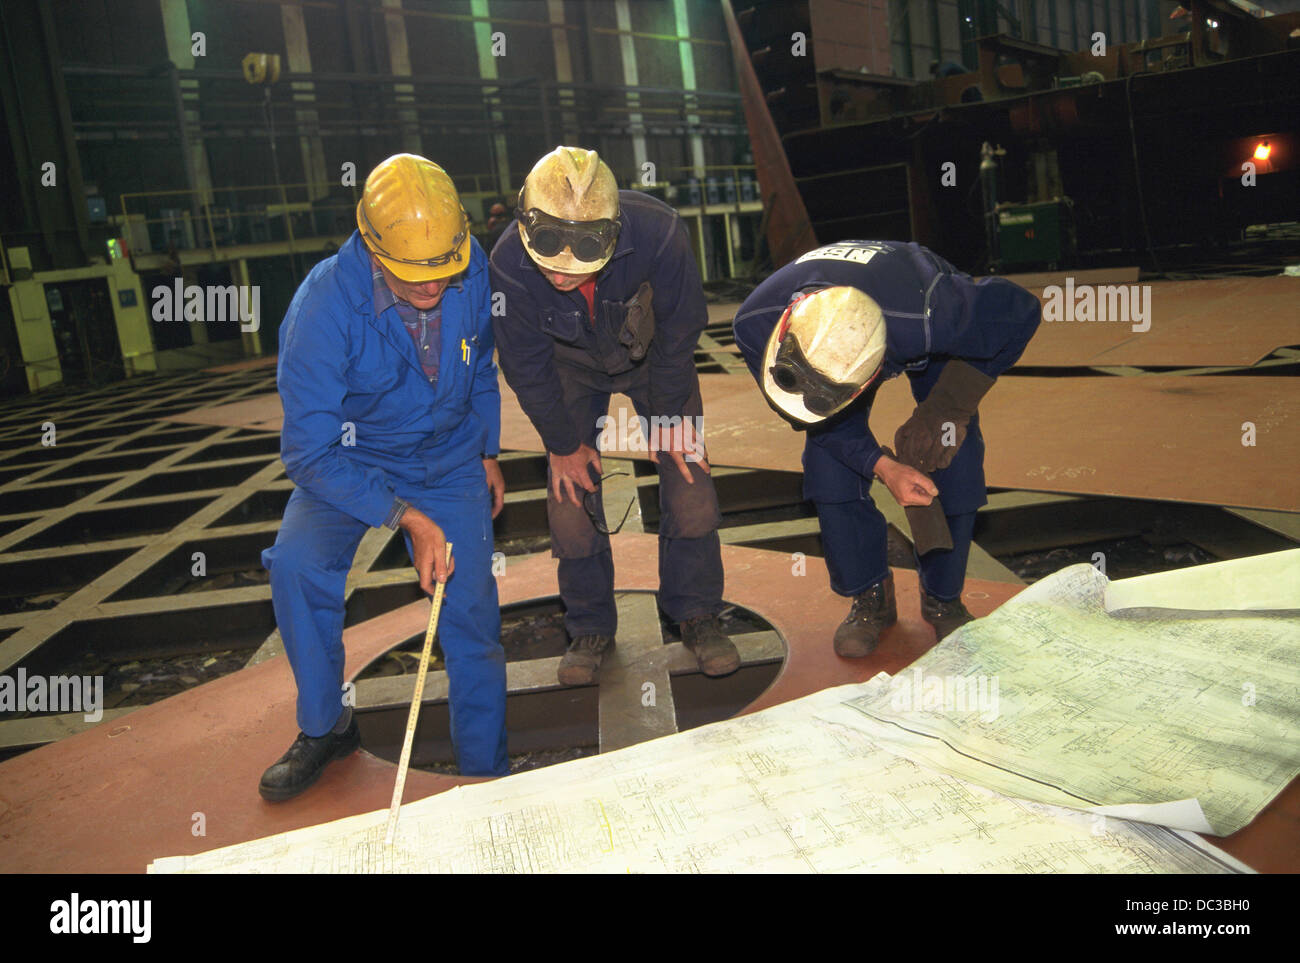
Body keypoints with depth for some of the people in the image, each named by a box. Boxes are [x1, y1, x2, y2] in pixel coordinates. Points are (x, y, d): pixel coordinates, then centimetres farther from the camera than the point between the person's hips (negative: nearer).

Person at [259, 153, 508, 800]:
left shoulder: (472, 272, -16)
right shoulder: (325, 305, -28)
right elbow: (309, 450, -27)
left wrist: (487, 451, 11)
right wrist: (405, 516, -33)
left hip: (450, 462, 2)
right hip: (348, 460, -1)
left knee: (470, 614, -9)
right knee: (296, 565, -26)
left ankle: (485, 774, 11)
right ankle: (325, 727, 0)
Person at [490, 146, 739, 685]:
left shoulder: (657, 234, -38)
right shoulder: (509, 266, -35)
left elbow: (679, 334, -19)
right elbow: (526, 369, -16)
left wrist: (668, 417, -9)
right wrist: (563, 444, -7)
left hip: (653, 354, 0)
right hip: (572, 367, 1)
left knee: (689, 481, -6)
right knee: (571, 496, -4)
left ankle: (697, 615, 15)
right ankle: (591, 629, 15)